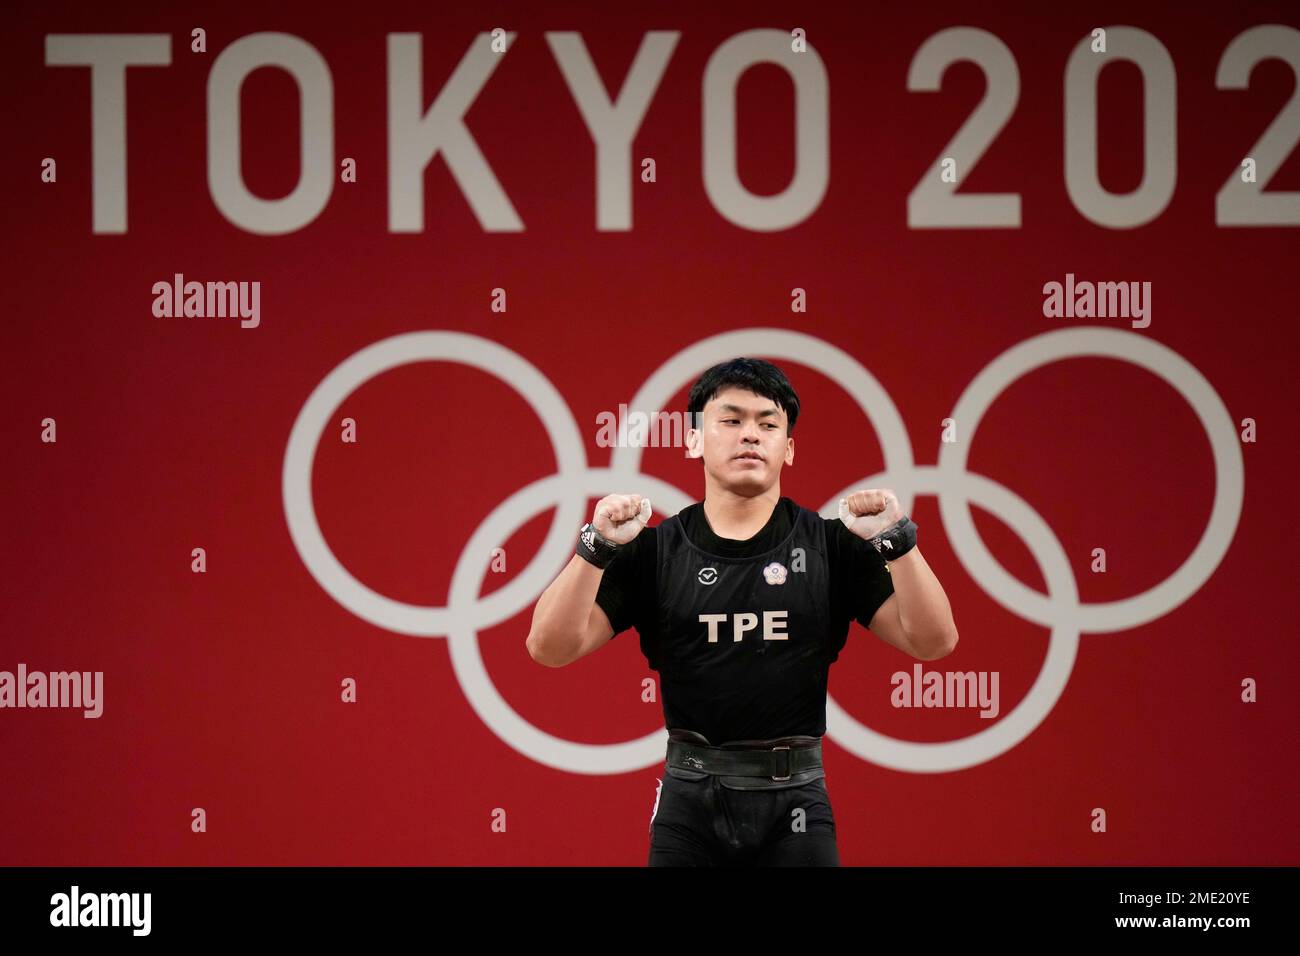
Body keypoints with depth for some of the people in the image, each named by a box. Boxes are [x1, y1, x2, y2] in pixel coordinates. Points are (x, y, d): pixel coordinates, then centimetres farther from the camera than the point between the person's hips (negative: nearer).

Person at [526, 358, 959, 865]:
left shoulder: (831, 546, 3)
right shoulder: (655, 550, 2)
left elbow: (933, 641, -3)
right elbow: (550, 647, -4)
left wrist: (896, 540, -15)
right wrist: (597, 547, -16)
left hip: (793, 800, 0)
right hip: (689, 802, 0)